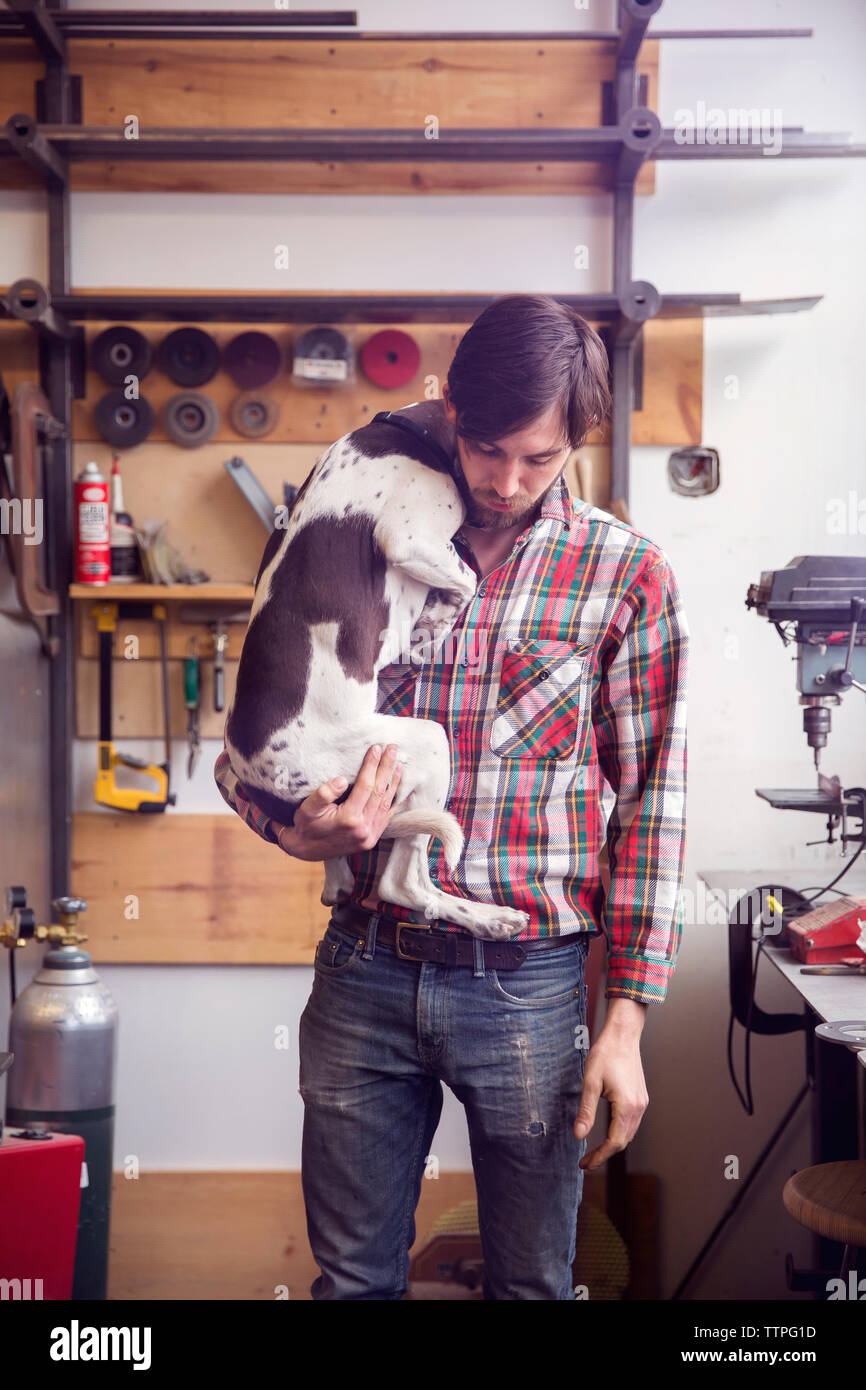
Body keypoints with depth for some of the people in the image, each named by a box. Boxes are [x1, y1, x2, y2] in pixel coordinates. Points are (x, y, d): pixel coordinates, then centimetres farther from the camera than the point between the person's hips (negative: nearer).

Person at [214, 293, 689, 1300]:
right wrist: (296, 828, -15)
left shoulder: (626, 575, -3)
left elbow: (649, 807, -2)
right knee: (351, 1277, 15)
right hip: (364, 977, 2)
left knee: (532, 1280, 14)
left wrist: (625, 1022, -5)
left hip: (529, 986, -1)